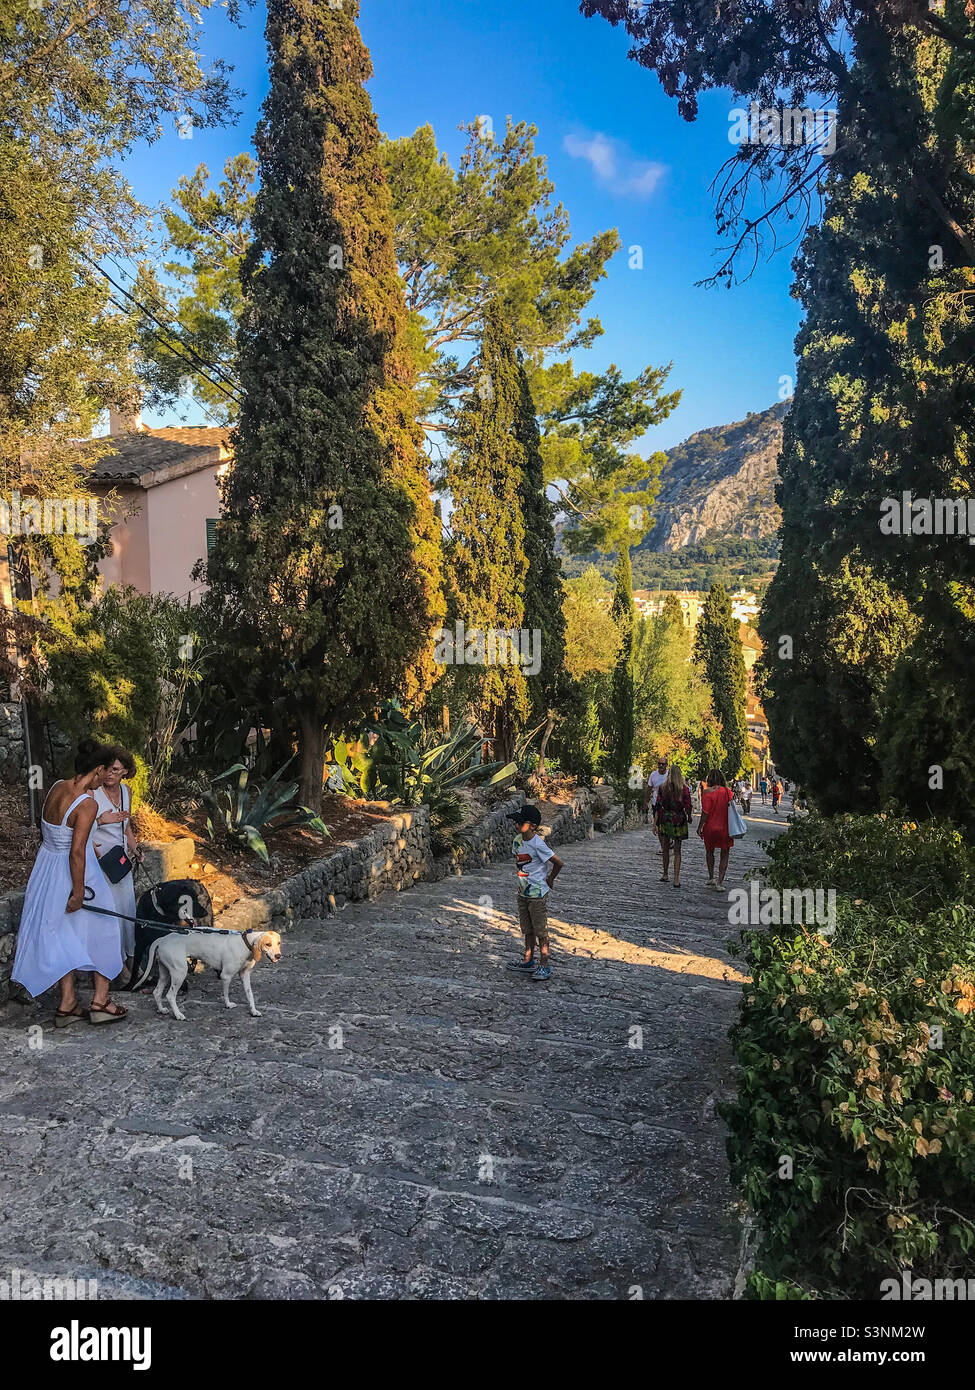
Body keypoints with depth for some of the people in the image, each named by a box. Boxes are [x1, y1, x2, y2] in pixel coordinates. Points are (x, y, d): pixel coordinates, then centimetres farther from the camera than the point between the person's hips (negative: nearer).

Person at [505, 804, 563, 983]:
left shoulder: (537, 844, -23)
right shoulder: (517, 841, 1)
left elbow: (558, 863, -21)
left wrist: (550, 879, -7)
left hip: (538, 894, -8)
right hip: (523, 892, 8)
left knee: (540, 931, 0)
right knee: (528, 930, 18)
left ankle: (544, 966, 7)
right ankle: (528, 961, 30)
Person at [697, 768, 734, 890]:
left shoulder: (707, 792, -14)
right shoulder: (727, 791, -3)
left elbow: (705, 812, -16)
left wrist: (700, 827, -7)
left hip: (710, 827, -2)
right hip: (725, 828, 2)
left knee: (709, 852, 21)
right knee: (724, 855, 10)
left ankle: (711, 878, 22)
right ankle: (720, 882, 3)